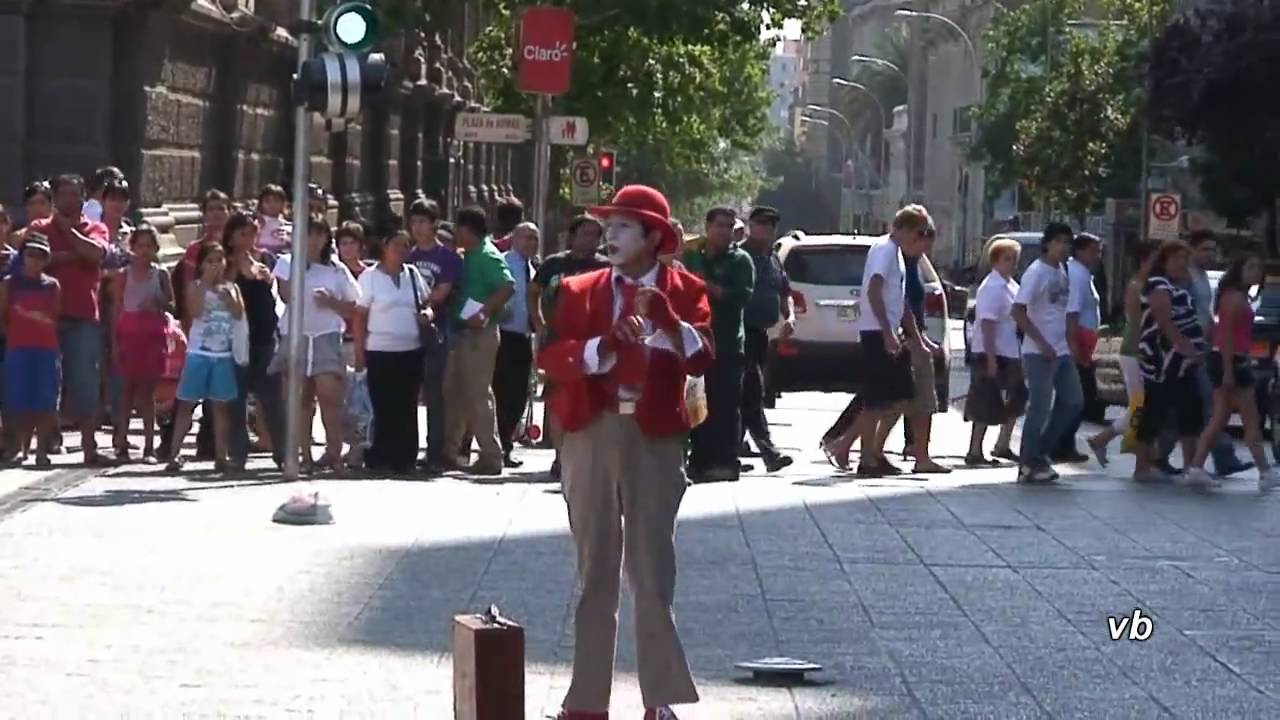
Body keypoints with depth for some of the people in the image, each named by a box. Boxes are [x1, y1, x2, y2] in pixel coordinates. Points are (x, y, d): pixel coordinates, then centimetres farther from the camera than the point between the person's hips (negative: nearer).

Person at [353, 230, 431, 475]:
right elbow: (360, 317, -2)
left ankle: (405, 458, 11)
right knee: (384, 409, -3)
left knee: (407, 409, 6)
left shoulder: (412, 274, 11)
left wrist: (427, 314, -3)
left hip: (411, 351, 4)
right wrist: (359, 353, -6)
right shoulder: (370, 277, -2)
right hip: (381, 352, -4)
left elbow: (426, 303, 21)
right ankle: (380, 459, 4)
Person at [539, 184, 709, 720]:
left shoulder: (685, 291, 4)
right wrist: (605, 345, -20)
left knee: (652, 568, 2)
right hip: (591, 433, 2)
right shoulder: (580, 291, 8)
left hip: (655, 435, -2)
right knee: (594, 570, 7)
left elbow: (701, 360, -10)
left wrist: (665, 317, -25)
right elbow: (551, 358, -5)